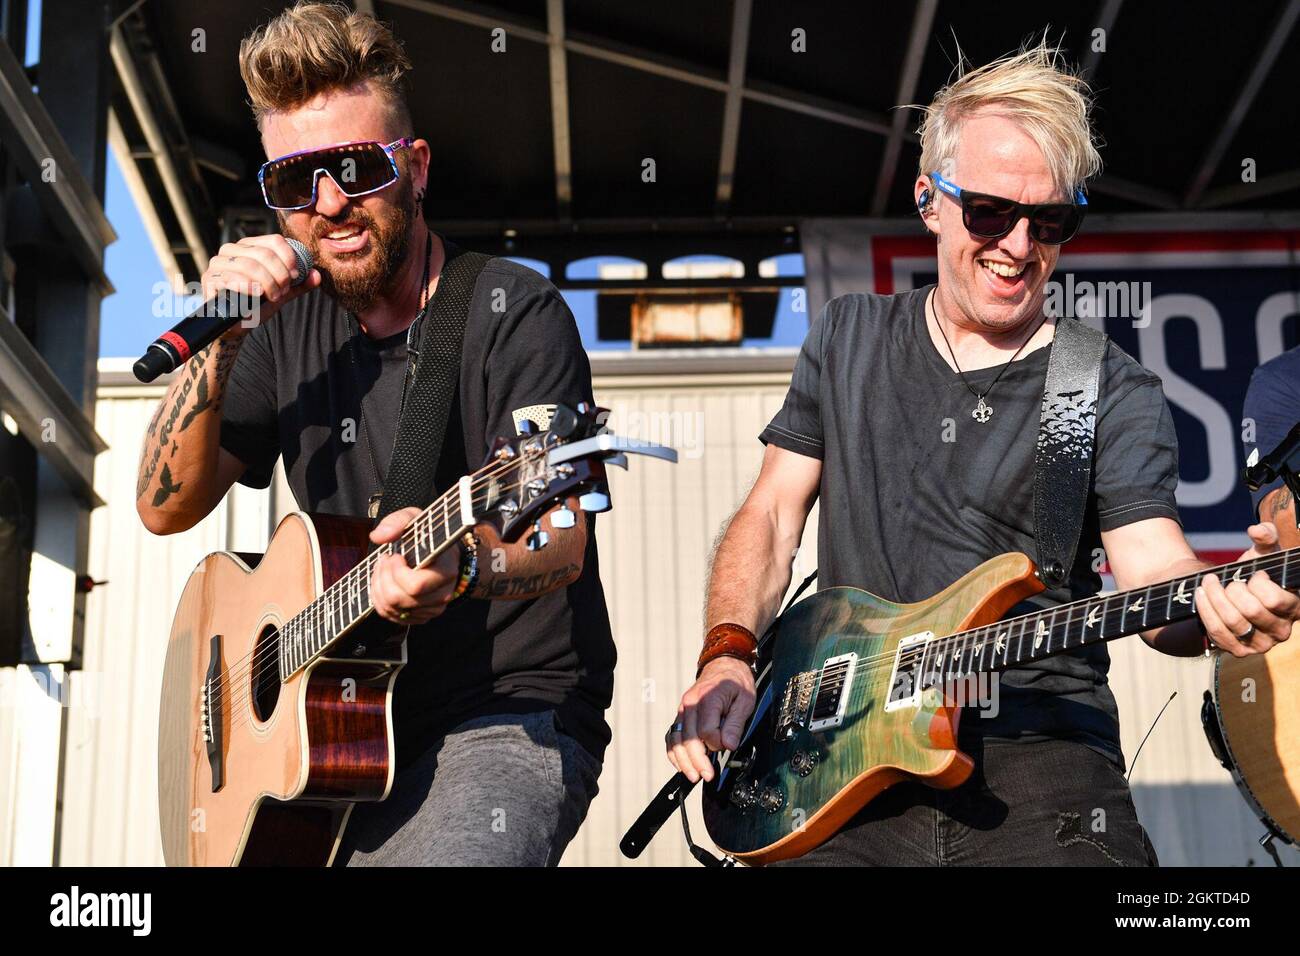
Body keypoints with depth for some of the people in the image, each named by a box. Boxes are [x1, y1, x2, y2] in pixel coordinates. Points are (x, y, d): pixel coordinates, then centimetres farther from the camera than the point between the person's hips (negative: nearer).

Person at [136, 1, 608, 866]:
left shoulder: (515, 313, -8)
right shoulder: (292, 323, 10)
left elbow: (560, 539, -18)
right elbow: (167, 508, 7)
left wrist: (459, 565, -40)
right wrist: (219, 341, -7)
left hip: (514, 717, -5)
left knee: (439, 854, -33)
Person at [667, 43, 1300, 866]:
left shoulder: (1116, 394, 4)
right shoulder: (850, 337, 14)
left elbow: (1152, 568, -6)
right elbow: (772, 515, 14)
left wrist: (1217, 603, -30)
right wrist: (726, 656, -3)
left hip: (1041, 748, -1)